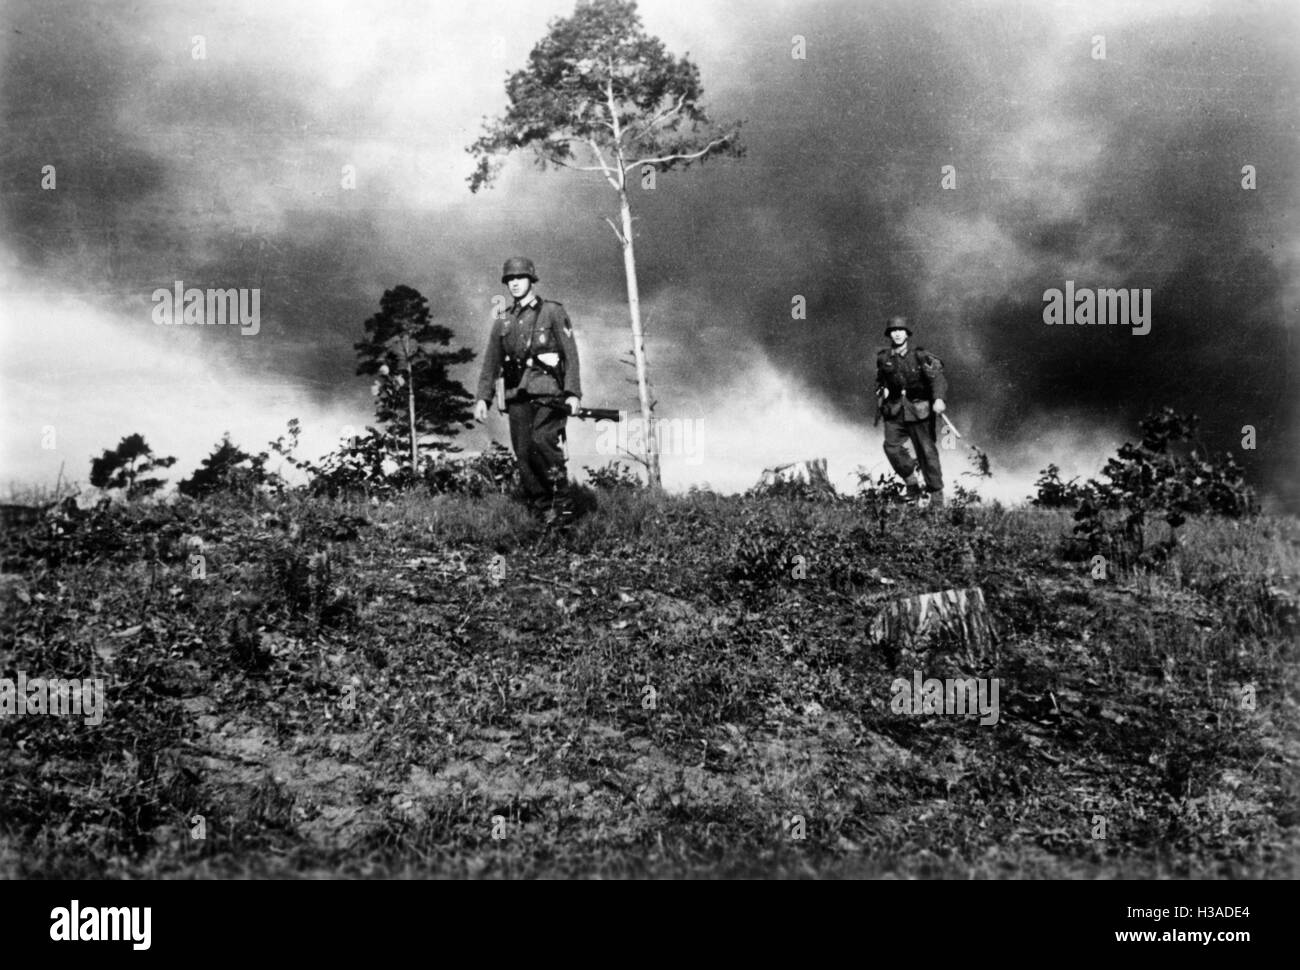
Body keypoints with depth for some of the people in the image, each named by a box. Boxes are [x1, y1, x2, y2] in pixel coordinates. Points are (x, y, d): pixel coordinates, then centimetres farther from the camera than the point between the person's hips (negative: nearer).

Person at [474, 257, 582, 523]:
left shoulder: (552, 312, 6)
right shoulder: (502, 321, 18)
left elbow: (570, 354, 0)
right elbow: (491, 362, 19)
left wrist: (573, 393, -10)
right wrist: (482, 398, 7)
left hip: (548, 391, -4)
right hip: (517, 395, 5)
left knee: (542, 441, -23)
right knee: (524, 453, -3)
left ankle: (563, 503, -14)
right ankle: (541, 511, 3)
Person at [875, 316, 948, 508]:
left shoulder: (919, 356, -6)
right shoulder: (883, 359, 7)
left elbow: (936, 377, -16)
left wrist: (939, 398, -32)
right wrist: (881, 391, 4)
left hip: (919, 409, -3)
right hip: (895, 411, 3)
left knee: (926, 450, -1)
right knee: (891, 446, -13)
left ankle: (936, 493, 12)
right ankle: (911, 482, 6)